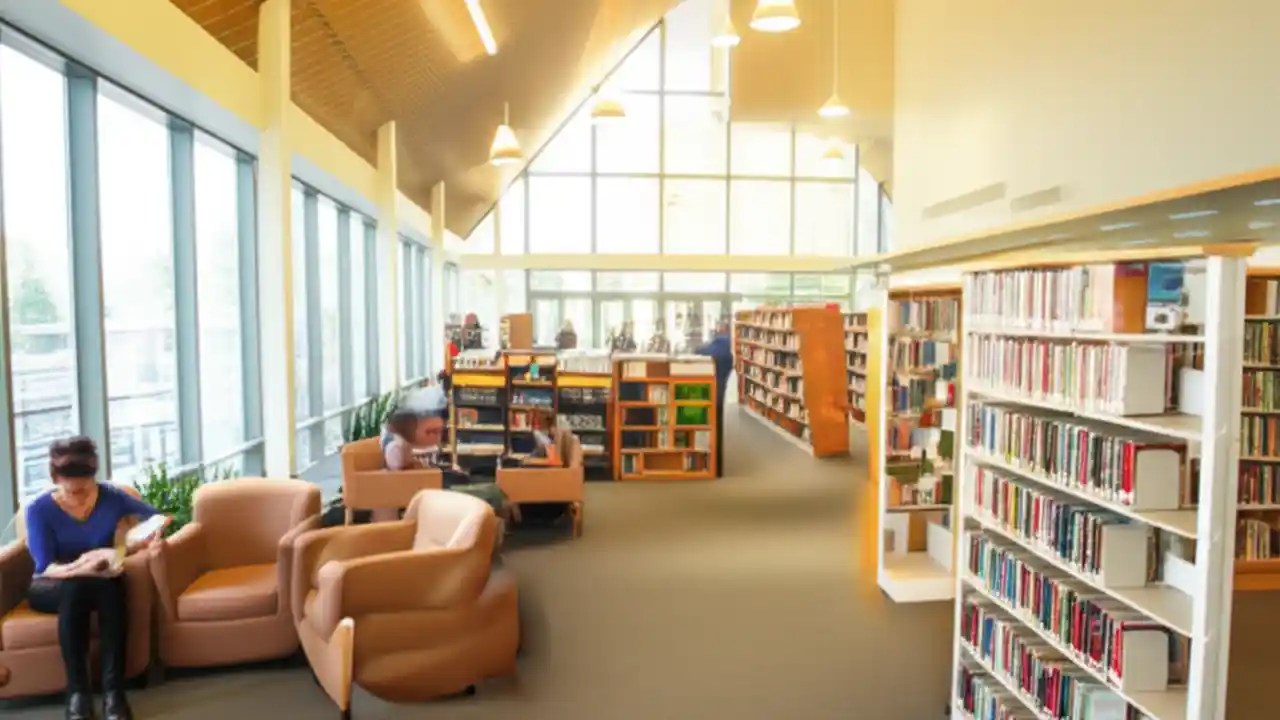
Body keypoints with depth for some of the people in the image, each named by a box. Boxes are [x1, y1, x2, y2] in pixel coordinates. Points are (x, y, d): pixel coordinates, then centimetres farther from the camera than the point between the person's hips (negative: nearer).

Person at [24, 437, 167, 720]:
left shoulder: (111, 496, -8)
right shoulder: (39, 509, -14)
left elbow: (158, 518, 4)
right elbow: (45, 567, -20)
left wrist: (152, 535, -20)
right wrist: (79, 568, -41)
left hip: (100, 583, 1)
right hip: (52, 587, -1)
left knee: (112, 587, -35)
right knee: (74, 588, -38)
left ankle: (114, 690, -36)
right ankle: (77, 692, -33)